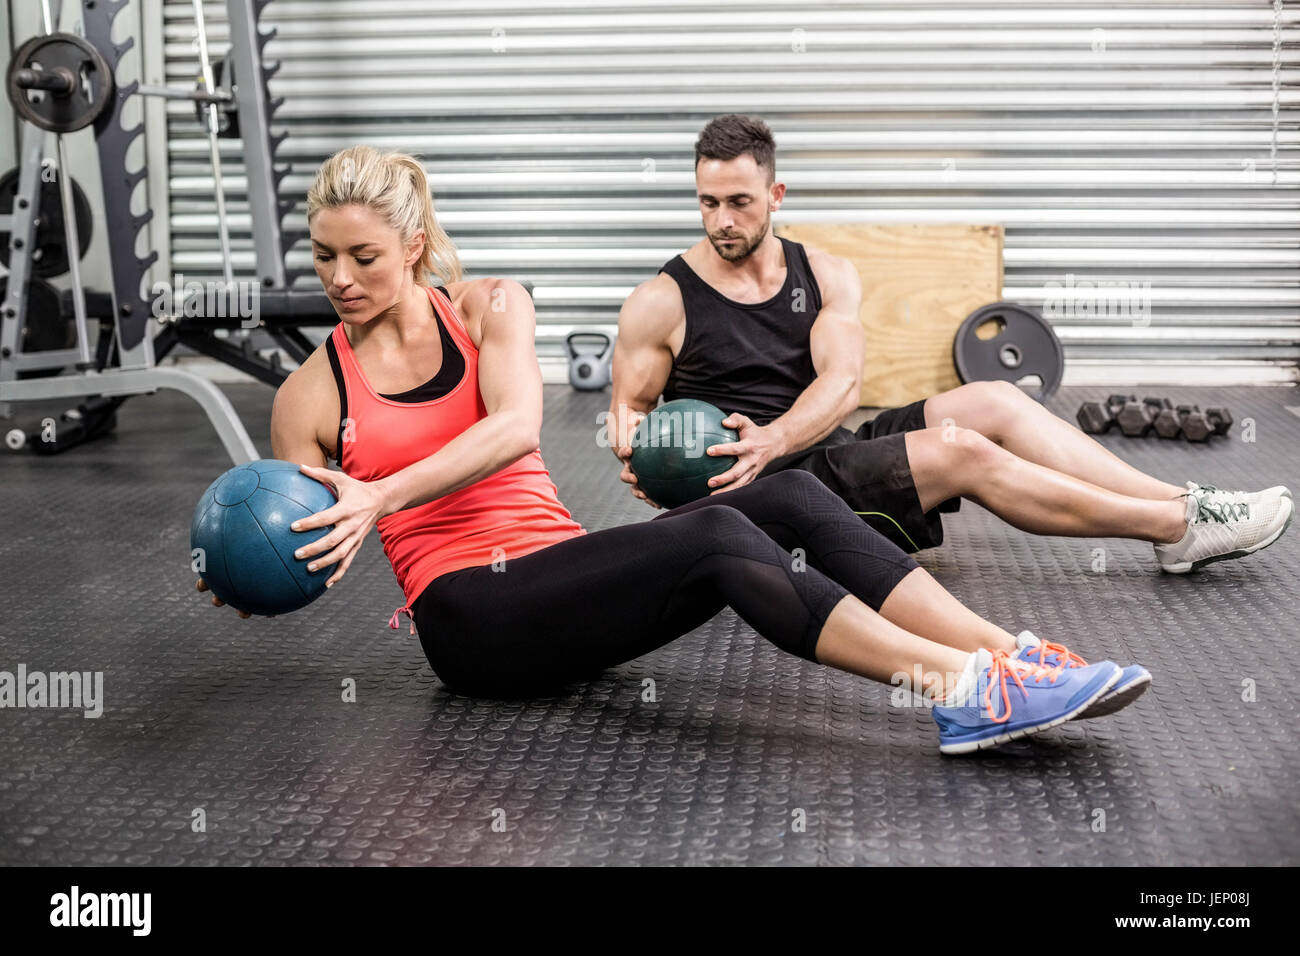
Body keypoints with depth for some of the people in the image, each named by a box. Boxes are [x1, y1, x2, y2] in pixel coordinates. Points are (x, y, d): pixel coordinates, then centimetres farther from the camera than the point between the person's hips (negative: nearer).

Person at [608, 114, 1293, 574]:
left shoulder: (826, 276, 7)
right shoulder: (660, 303, -4)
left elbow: (842, 380, -8)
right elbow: (629, 406, 2)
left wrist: (773, 439, -29)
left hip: (827, 451, 6)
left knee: (993, 402, -10)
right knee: (959, 451, -21)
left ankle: (1180, 504, -10)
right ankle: (1179, 527, -14)